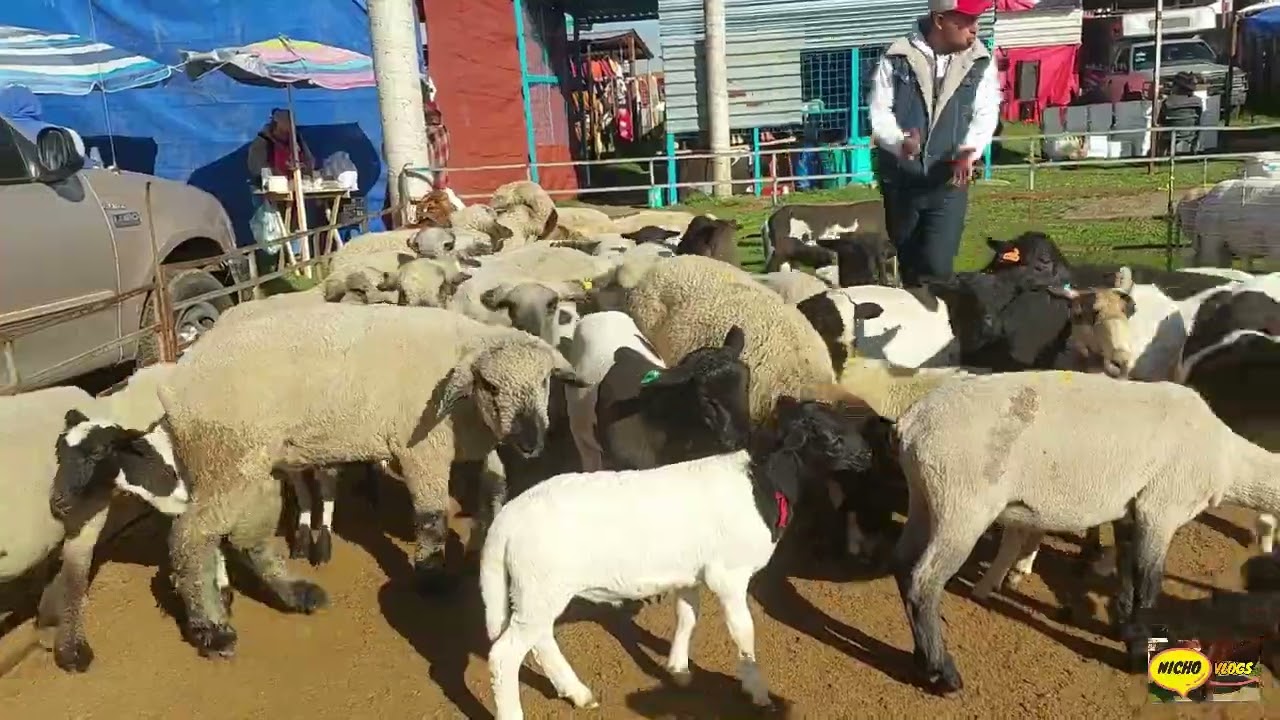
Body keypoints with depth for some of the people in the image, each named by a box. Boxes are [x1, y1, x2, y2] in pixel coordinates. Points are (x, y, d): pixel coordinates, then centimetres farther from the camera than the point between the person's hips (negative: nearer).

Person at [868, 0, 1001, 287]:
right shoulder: (897, 58, -5)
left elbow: (986, 113, -5)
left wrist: (968, 151, -25)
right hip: (899, 181, 0)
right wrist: (900, 141, -27)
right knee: (906, 263, 16)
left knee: (937, 265, -12)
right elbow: (880, 111, -7)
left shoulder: (980, 63, -1)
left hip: (949, 184, 0)